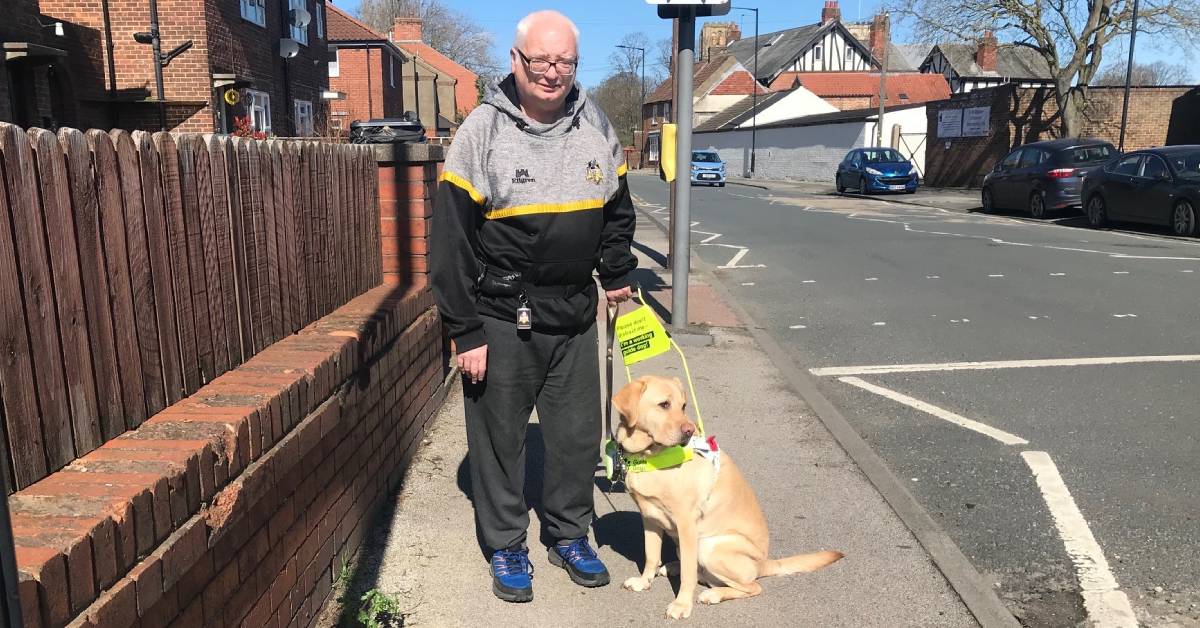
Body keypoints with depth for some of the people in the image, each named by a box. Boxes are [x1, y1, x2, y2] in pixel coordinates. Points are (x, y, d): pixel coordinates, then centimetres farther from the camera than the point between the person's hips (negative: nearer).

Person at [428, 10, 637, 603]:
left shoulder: (596, 127, 3)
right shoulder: (481, 132, -10)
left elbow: (617, 209, 18)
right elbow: (451, 242, -11)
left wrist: (616, 276, 19)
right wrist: (467, 332, -12)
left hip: (574, 315, 4)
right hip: (502, 320, -4)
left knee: (578, 433, 14)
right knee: (499, 438, 9)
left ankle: (569, 535, 35)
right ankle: (506, 545, 29)